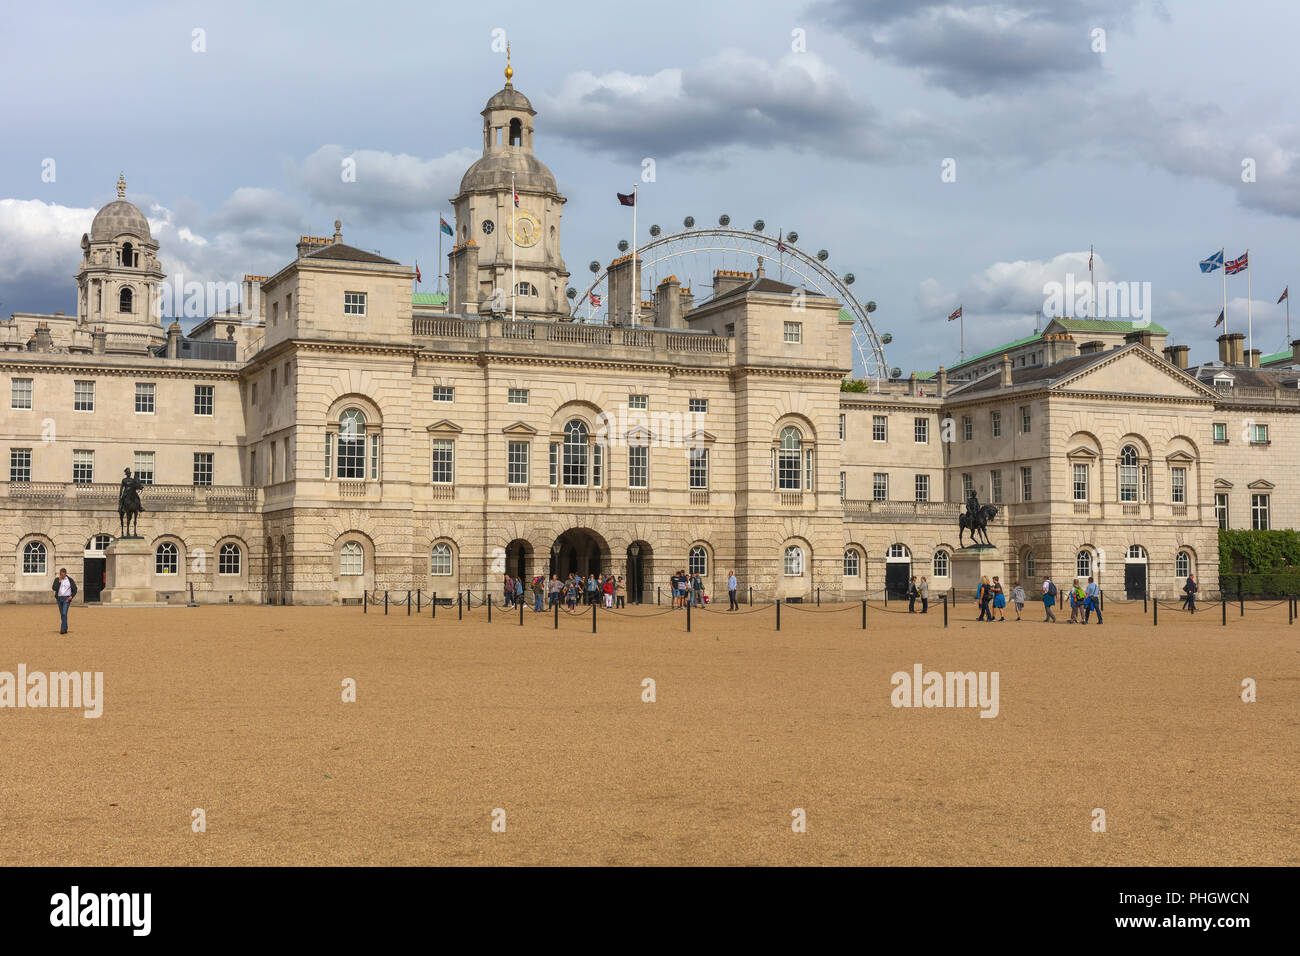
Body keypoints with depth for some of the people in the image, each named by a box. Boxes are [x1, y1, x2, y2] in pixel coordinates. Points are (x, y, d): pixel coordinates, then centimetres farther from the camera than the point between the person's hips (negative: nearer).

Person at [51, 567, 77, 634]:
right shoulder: (57, 580, 5)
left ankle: (63, 628, -22)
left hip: (66, 598, -4)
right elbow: (54, 588, -7)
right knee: (62, 614, 9)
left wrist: (72, 596, -9)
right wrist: (59, 581, -13)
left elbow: (75, 589, 6)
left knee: (64, 613, -17)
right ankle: (65, 629, 18)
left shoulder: (70, 580, 0)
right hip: (59, 598, 4)